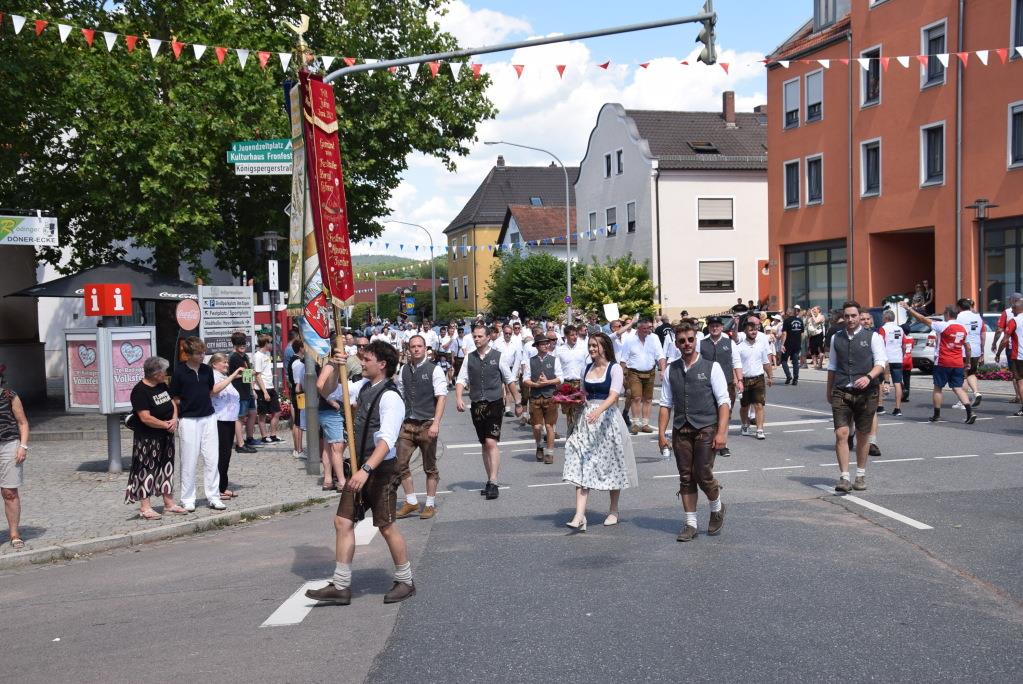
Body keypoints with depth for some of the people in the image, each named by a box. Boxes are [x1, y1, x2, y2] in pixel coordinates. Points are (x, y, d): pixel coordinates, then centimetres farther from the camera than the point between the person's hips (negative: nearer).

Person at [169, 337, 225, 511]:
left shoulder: (207, 370, 6)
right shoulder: (179, 372, -7)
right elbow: (175, 399, -2)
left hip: (209, 418, 4)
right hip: (188, 420, -4)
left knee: (212, 459, 4)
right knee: (189, 461, 2)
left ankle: (213, 497, 12)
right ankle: (188, 500, 11)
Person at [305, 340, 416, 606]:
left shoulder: (390, 397, -18)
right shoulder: (364, 386, 8)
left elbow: (387, 439, -28)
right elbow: (327, 390, 19)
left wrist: (366, 470, -36)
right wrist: (335, 368, 1)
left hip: (381, 469, -9)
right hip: (361, 468, 9)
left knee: (386, 527, 1)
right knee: (343, 522, 6)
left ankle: (405, 581, 19)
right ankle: (340, 586, 12)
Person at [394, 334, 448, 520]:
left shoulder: (434, 370, -5)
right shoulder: (404, 371, 9)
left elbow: (441, 397, -11)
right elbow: (400, 397, 15)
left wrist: (436, 423, -21)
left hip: (427, 424, -4)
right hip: (407, 424, 4)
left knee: (430, 467, 6)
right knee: (400, 464, 1)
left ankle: (430, 504, 17)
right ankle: (411, 502, 15)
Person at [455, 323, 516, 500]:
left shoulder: (498, 357, -1)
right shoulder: (469, 358, 7)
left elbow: (510, 380, 6)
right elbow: (461, 379, 1)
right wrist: (458, 398, -16)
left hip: (495, 405, -4)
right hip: (477, 405, 4)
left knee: (491, 443, -15)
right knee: (484, 445, 12)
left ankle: (493, 483, -15)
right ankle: (490, 480, 21)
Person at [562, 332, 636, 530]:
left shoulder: (615, 369, -5)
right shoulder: (587, 369, 12)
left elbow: (613, 395, -20)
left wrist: (598, 410, -34)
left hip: (607, 418, -4)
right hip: (587, 419, 4)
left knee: (611, 464, 8)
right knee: (581, 465, -8)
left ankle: (613, 511, 26)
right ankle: (579, 516, -14)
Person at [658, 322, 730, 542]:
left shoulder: (711, 367, 0)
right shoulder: (671, 370, 9)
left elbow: (724, 402, -4)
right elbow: (666, 404, 10)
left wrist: (722, 432, -12)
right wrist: (661, 433, 3)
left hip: (706, 428, -3)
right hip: (681, 430, 4)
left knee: (703, 475, -7)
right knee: (685, 477, 6)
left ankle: (717, 508, 22)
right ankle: (690, 523, 15)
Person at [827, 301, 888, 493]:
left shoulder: (872, 337, 1)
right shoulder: (837, 338, 12)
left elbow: (881, 363, -5)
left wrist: (868, 377, -23)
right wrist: (829, 391, 23)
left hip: (866, 392, -2)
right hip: (841, 393, 2)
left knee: (863, 435, 9)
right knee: (841, 434, -10)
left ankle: (861, 475, 23)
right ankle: (844, 477, -9)